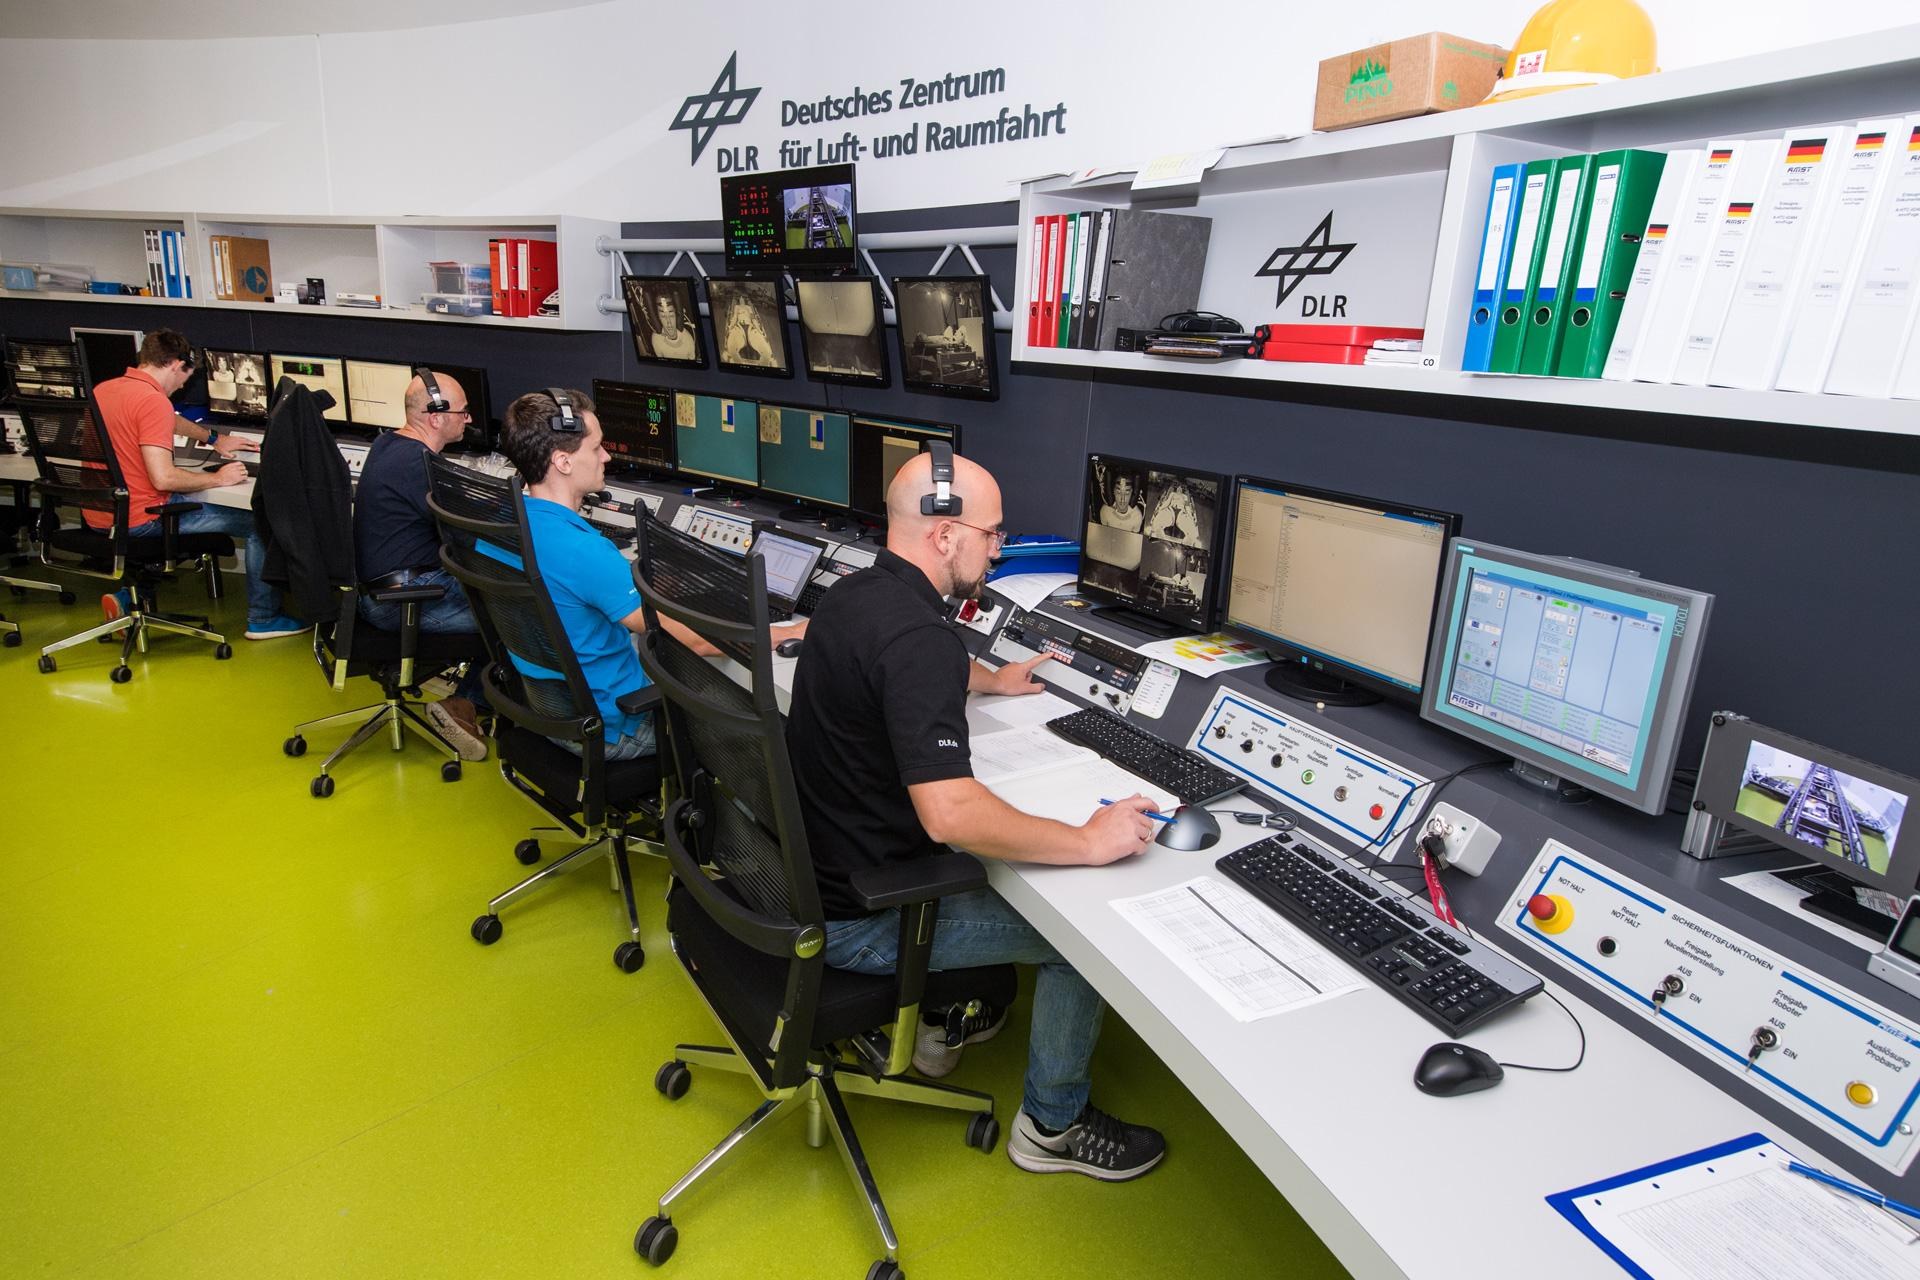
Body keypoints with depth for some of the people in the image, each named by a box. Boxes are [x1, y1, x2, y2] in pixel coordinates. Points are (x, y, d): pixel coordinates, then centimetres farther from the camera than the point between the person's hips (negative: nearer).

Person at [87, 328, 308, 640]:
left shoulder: (102, 389, 10)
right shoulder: (153, 401, -19)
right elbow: (163, 477, -27)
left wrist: (213, 438, 40)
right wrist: (217, 478, -13)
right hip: (139, 518, -9)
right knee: (257, 522, 0)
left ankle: (127, 596, 27)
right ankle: (263, 618, 7)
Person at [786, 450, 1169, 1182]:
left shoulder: (857, 593, 2)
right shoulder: (920, 638, -29)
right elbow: (949, 812, -37)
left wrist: (991, 680, 28)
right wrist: (1089, 843, -28)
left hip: (809, 863, 10)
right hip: (855, 919, -9)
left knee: (974, 862, 30)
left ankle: (944, 1019, 40)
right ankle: (1054, 1123, 22)